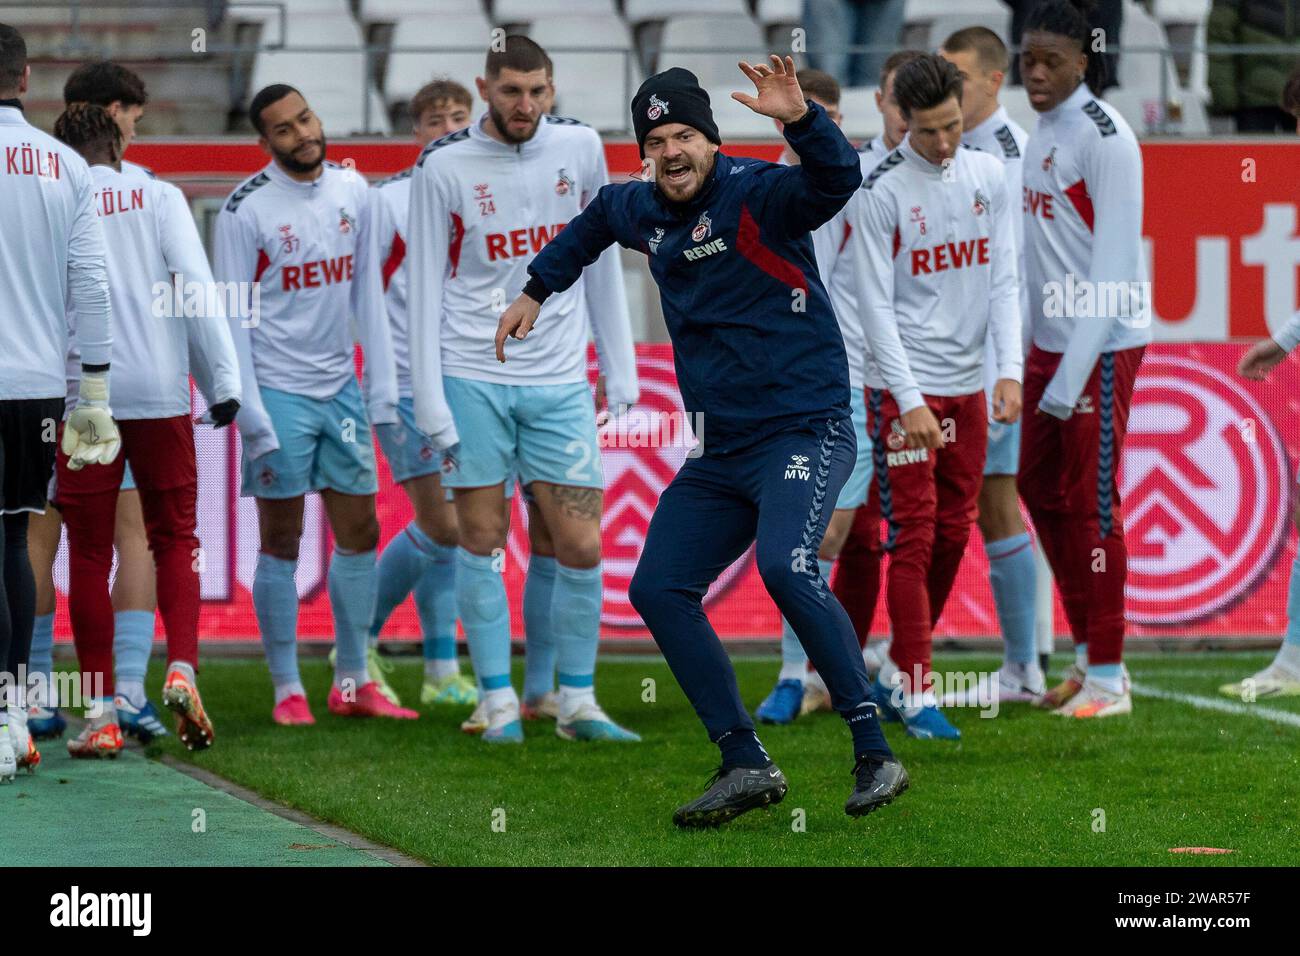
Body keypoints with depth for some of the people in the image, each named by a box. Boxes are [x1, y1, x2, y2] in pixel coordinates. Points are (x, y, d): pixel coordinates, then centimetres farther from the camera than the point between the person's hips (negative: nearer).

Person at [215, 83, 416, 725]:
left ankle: (353, 683, 16)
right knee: (281, 543, 1)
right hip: (279, 390, -5)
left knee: (359, 534, 7)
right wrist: (253, 419, -14)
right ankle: (287, 689, 8)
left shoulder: (353, 192, 4)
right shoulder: (246, 209, -10)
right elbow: (234, 319, -9)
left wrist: (383, 390, 6)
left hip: (340, 387, 5)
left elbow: (367, 294, 10)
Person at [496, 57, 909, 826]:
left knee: (785, 566, -30)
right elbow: (595, 221, 34)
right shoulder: (642, 212, 9)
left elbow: (837, 180, -35)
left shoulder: (757, 196, -14)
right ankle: (747, 766, 6)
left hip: (807, 430, -9)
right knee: (659, 590, 3)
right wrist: (538, 290, 33)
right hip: (723, 451, 9)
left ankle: (875, 754, -24)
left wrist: (800, 119, -52)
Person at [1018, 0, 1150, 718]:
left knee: (1090, 503, -4)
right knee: (1041, 490, 13)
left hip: (1102, 345, -9)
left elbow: (1114, 261, -18)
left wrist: (1074, 374, -20)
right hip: (1049, 339, 9)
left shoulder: (1103, 137, -15)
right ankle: (1088, 654, 24)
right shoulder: (1041, 130, 11)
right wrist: (1036, 354, 13)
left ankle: (1108, 677, 4)